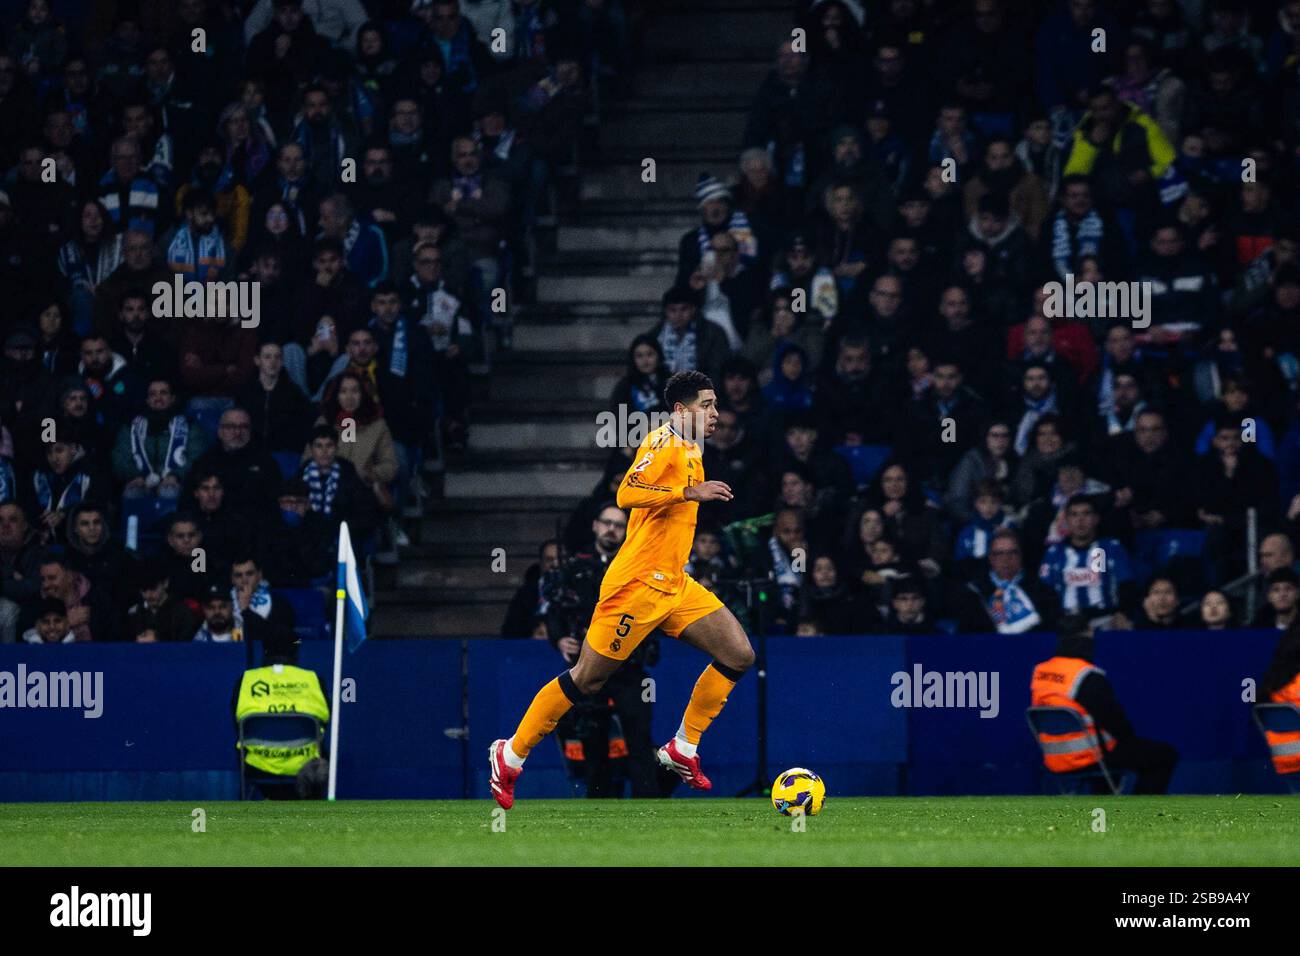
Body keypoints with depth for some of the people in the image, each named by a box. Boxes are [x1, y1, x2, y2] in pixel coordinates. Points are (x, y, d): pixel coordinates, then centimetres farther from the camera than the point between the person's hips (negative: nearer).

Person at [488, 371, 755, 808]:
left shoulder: (688, 449, 16)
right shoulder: (663, 441, -13)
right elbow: (627, 493, -28)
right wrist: (689, 492, -29)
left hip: (673, 584, 9)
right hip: (638, 583, -9)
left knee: (738, 656, -2)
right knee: (586, 678, -4)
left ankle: (683, 749, 6)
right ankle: (511, 754, 10)